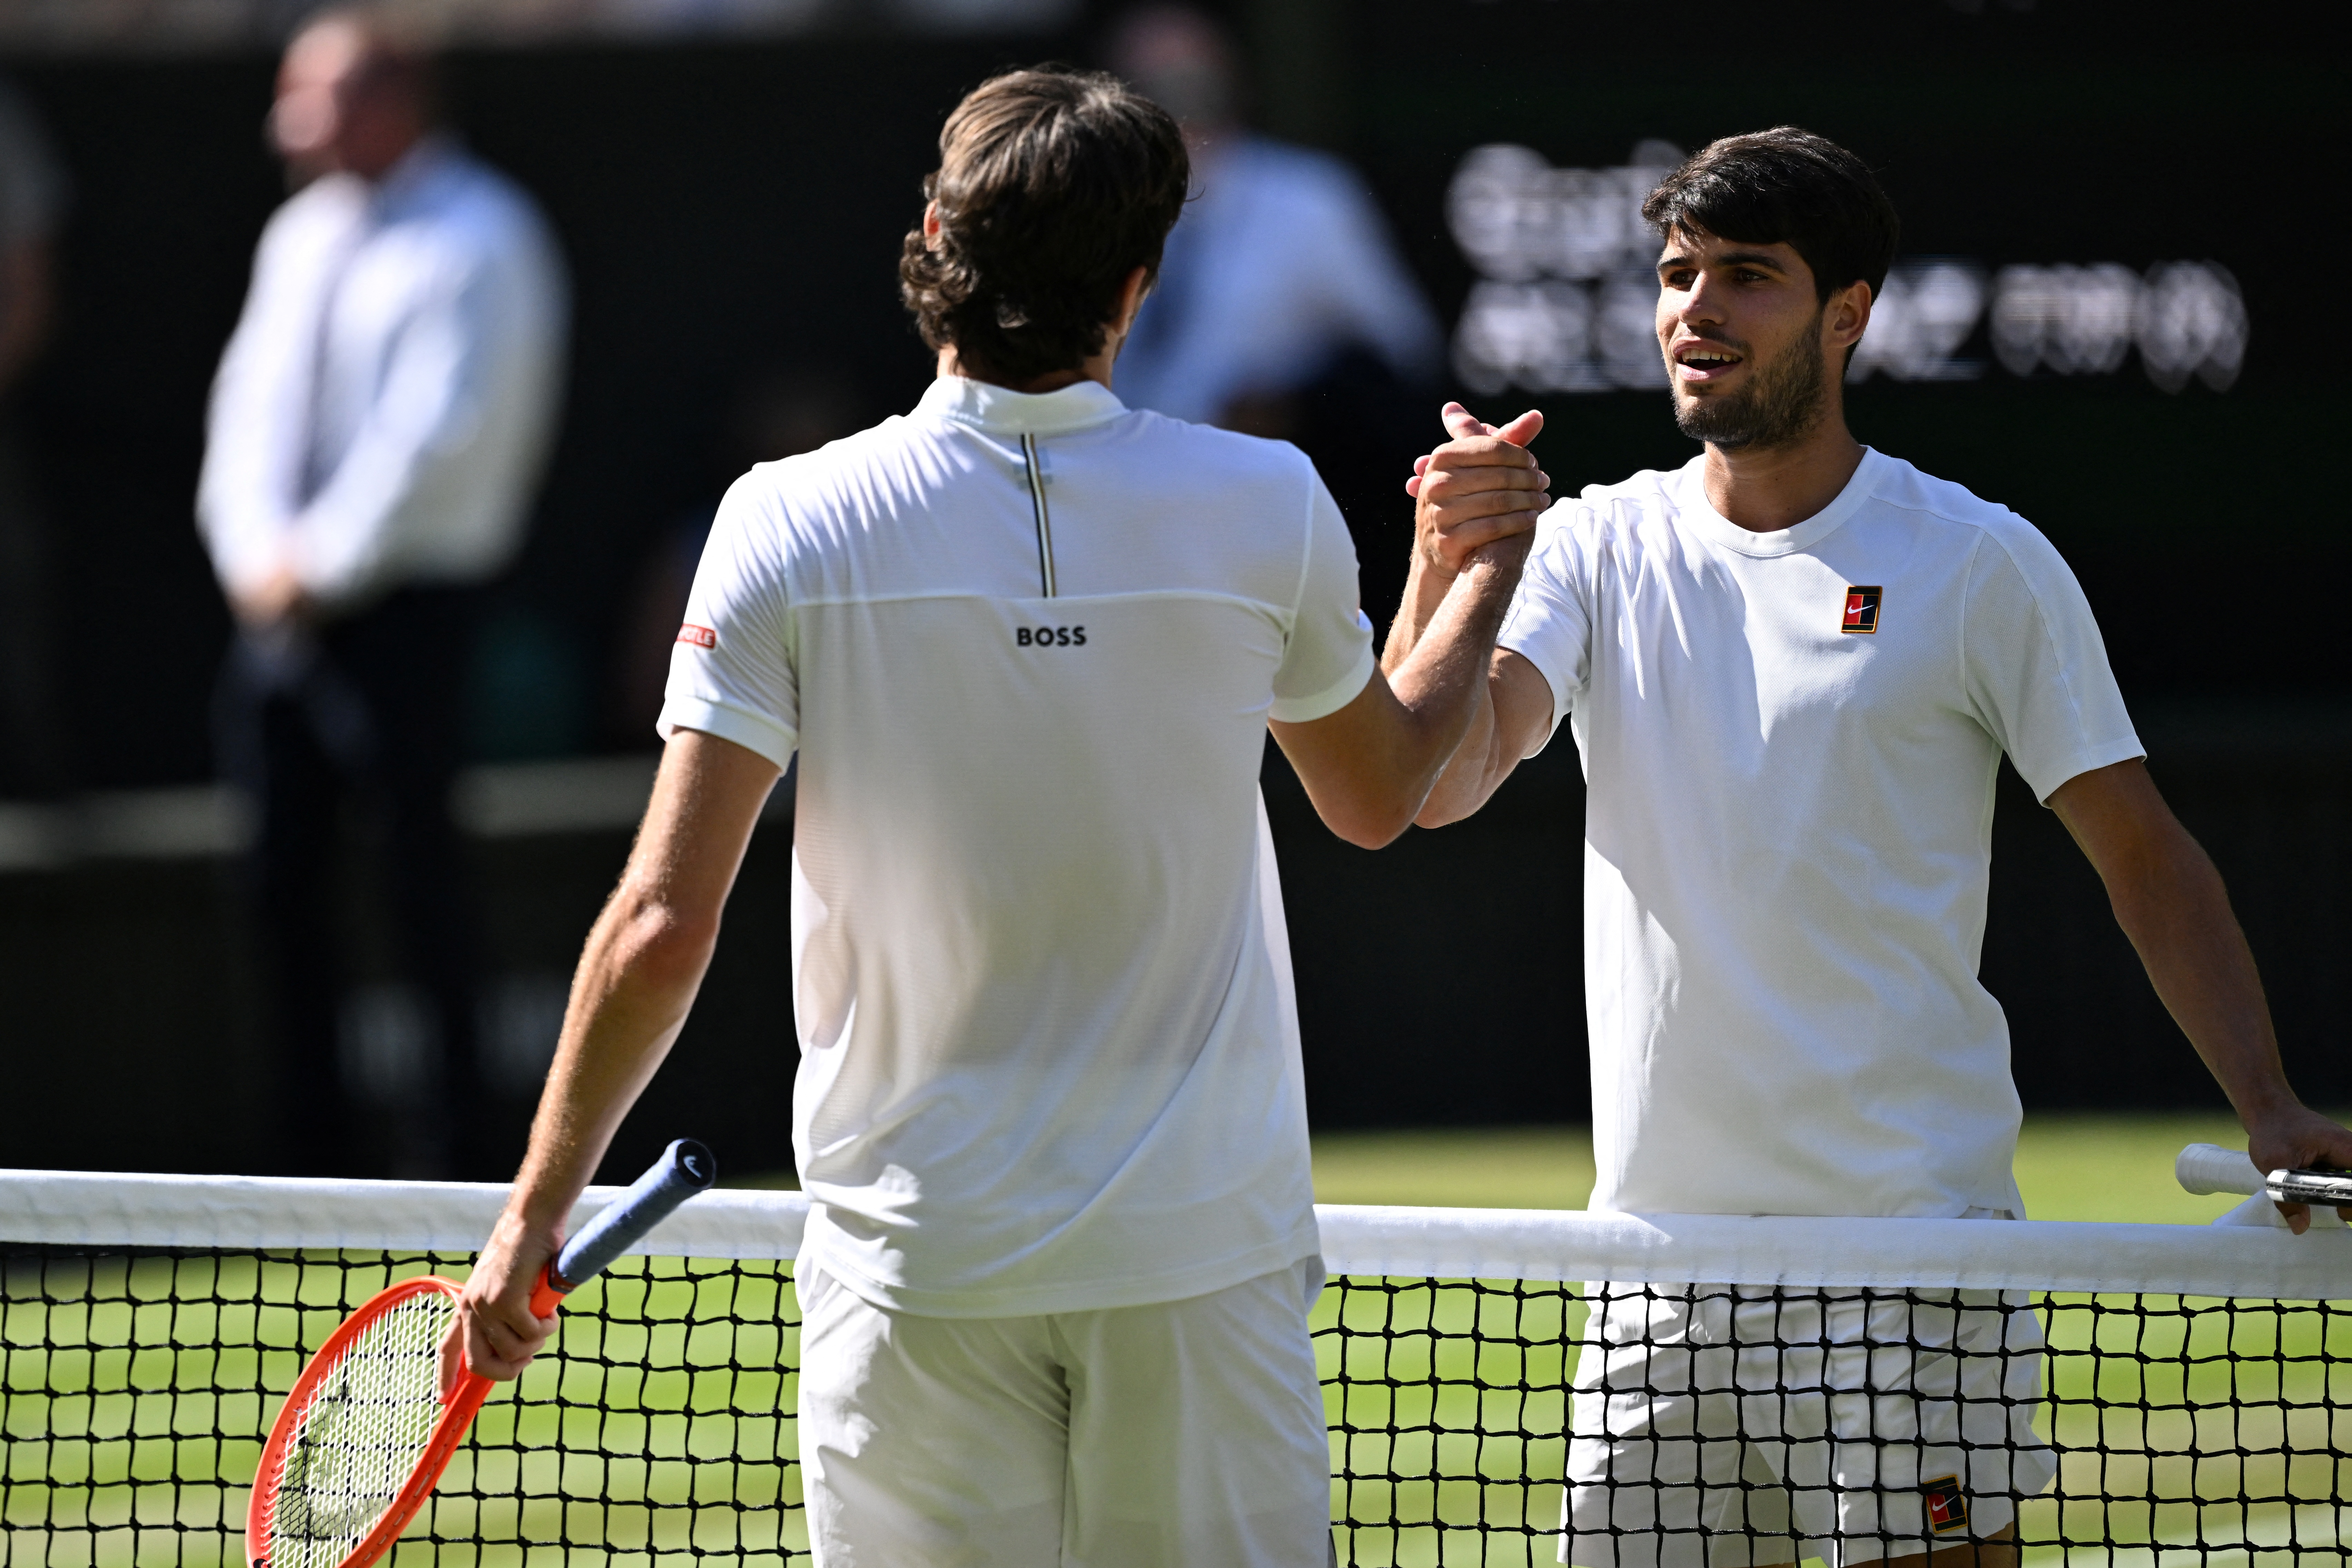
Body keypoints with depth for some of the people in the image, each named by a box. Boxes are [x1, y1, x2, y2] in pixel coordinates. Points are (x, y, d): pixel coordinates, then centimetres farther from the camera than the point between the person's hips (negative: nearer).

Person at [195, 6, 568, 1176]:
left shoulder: (477, 241, -9)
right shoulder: (302, 235, 16)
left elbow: (434, 432, -16)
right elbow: (253, 402, 14)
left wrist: (322, 564, -13)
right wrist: (257, 551, -2)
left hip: (405, 599, -8)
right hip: (284, 599, 8)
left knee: (419, 866, -7)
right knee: (284, 878, 6)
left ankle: (454, 1150, 0)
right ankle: (316, 1156, 11)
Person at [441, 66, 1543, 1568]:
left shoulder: (793, 528, -8)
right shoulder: (1267, 507, -3)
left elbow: (662, 933, -10)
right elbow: (1379, 794, 17)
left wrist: (535, 1212, 1)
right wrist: (1480, 581, 34)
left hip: (920, 1261, -1)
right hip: (1205, 1253, 1)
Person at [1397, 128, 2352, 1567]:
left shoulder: (1982, 565, -1)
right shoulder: (1599, 550, 8)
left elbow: (2149, 864, 1)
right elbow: (1436, 783, -5)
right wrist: (1450, 571, -22)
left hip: (1911, 1235, -3)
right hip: (1662, 1238, 4)